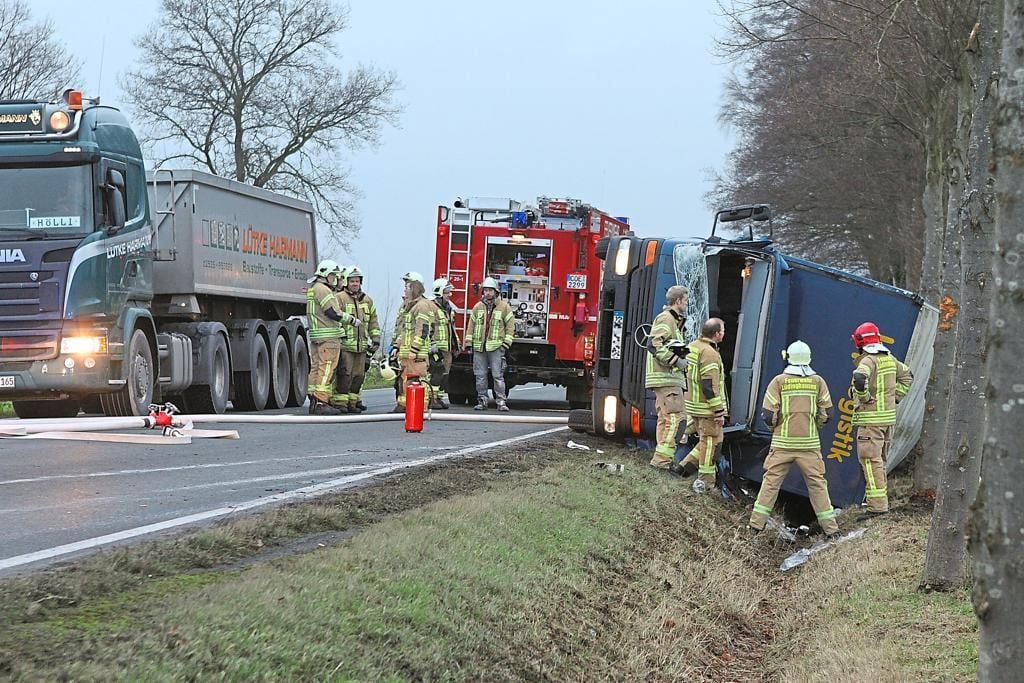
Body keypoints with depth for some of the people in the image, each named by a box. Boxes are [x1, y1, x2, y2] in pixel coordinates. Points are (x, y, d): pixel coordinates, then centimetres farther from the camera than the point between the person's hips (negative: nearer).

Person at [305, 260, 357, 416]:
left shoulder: (313, 289, 21)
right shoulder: (323, 290, -12)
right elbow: (333, 313, -19)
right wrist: (352, 320, -9)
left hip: (315, 335, 11)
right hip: (328, 336, -11)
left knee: (316, 368, 11)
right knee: (326, 369, -12)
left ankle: (314, 402, 14)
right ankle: (321, 403, -17)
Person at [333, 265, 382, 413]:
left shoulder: (367, 300, 17)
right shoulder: (340, 299, -3)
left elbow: (373, 322, 20)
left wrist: (376, 340, 14)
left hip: (361, 345, 6)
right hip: (345, 345, -6)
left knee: (358, 375, 8)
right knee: (345, 374, -10)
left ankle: (353, 401, 16)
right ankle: (340, 402, -7)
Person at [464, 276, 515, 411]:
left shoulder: (504, 306, 4)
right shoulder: (478, 307, 12)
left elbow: (510, 324, 4)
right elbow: (472, 325, 15)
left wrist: (507, 342, -4)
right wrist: (468, 342, 8)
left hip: (496, 346, -3)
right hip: (479, 347, 3)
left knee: (498, 375, -7)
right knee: (480, 376, 4)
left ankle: (501, 401, -5)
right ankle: (482, 401, 11)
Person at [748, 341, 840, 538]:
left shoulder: (779, 381, -4)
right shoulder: (817, 382, 0)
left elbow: (768, 415, -6)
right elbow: (826, 415, 3)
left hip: (782, 442, -1)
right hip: (809, 443, 1)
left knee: (771, 481, 8)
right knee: (817, 483, 7)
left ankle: (757, 522, 9)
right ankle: (830, 527, 7)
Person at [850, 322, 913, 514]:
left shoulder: (868, 360, -14)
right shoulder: (889, 359, 11)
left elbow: (860, 378, -35)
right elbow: (907, 377, 24)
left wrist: (864, 399, -19)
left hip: (871, 419, -8)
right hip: (889, 417, 8)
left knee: (870, 461, -7)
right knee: (880, 460, 18)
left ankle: (878, 504, -12)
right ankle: (880, 500, 24)